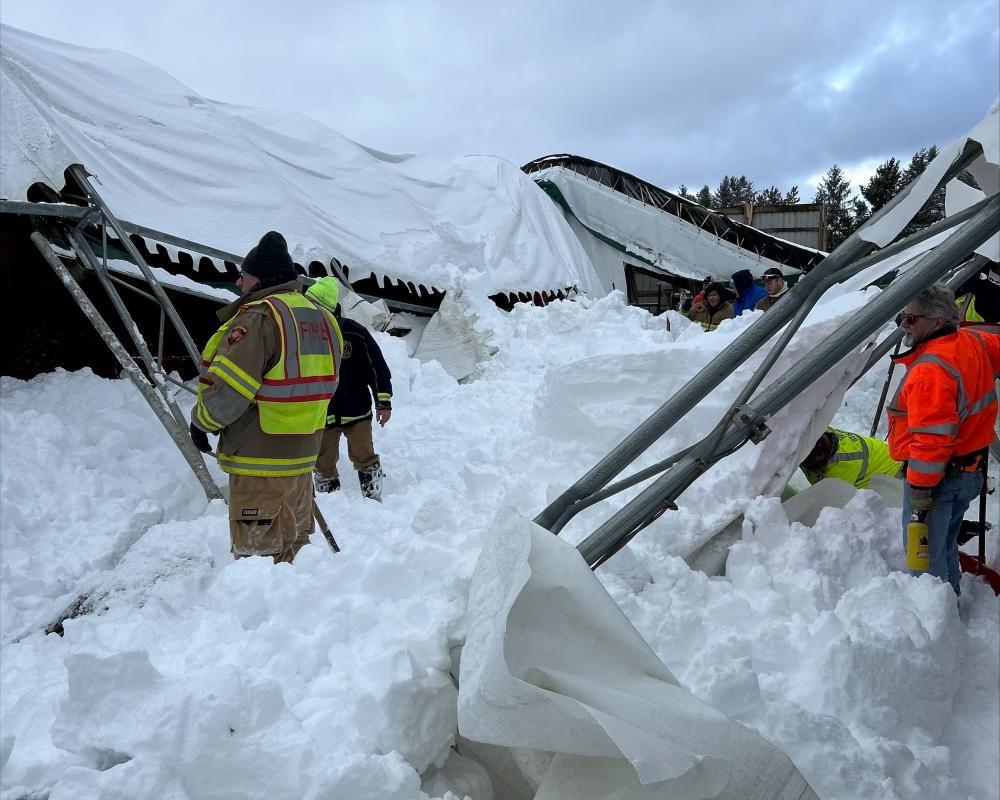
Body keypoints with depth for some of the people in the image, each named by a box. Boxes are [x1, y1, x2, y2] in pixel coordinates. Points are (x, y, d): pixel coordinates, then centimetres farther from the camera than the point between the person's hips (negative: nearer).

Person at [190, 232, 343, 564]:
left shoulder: (260, 316, -18)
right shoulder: (323, 317, 8)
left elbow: (227, 390, -21)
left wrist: (202, 422, -2)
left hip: (259, 462, -8)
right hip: (303, 456, 8)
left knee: (257, 553, 2)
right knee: (293, 550, 20)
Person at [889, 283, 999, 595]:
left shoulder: (930, 370, -26)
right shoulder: (974, 342, 1)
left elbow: (932, 438, -29)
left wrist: (919, 488, -23)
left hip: (938, 478, -10)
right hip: (969, 471, 10)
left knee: (924, 556, 1)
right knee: (943, 546, 25)